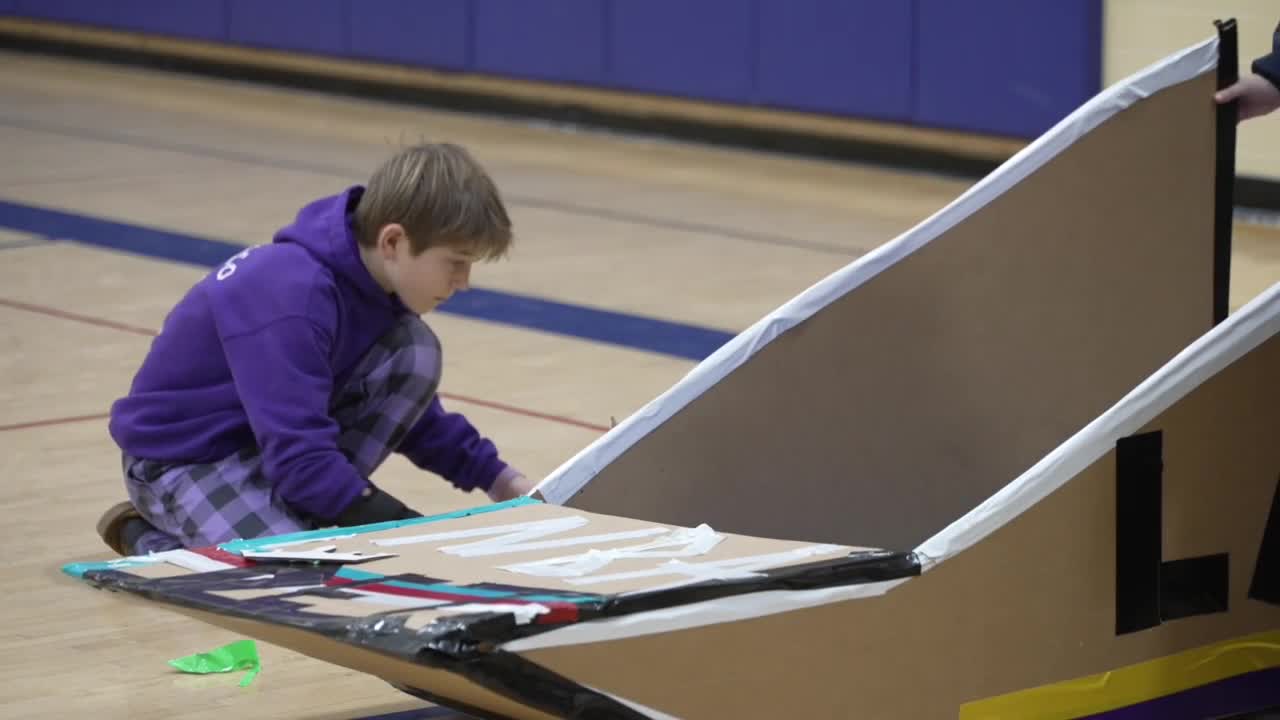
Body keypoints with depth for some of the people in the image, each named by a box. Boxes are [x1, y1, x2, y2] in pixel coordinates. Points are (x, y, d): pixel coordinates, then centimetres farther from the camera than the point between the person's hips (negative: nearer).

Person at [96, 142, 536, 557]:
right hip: (183, 459, -8)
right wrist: (395, 524, -29)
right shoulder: (291, 298, -32)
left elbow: (408, 401, 13)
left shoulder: (368, 278, -3)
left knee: (413, 351, -9)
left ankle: (312, 510, -3)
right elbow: (297, 453, -33)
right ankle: (152, 538, -5)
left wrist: (493, 476, 6)